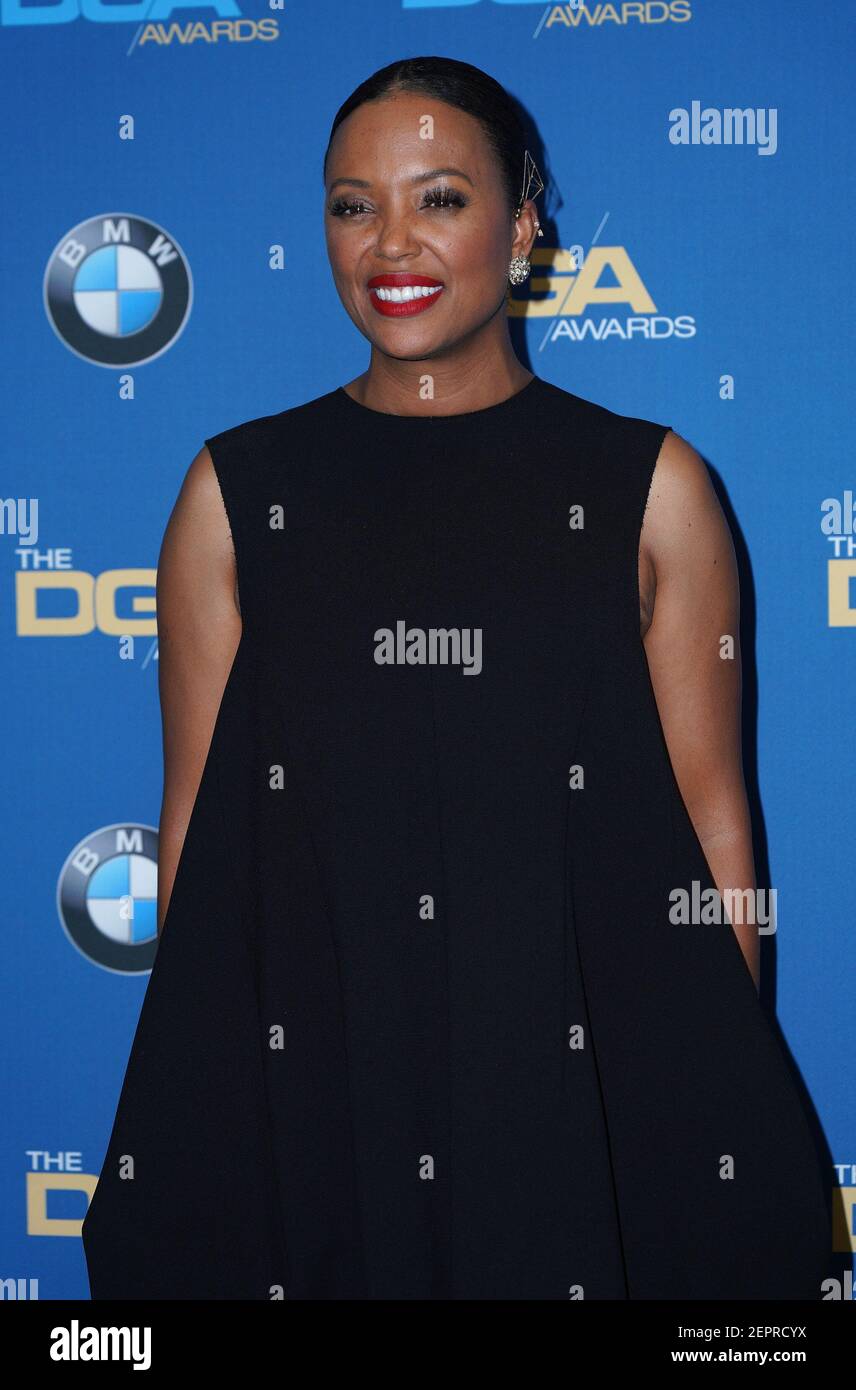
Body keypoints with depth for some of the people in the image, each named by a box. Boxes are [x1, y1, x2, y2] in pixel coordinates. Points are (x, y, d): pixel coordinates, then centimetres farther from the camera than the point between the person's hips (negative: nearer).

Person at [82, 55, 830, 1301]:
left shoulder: (649, 487, 1)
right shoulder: (238, 492, 4)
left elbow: (712, 817, 1)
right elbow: (198, 813, 5)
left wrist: (728, 1092, 0)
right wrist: (191, 1093, 3)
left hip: (583, 1089, 0)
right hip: (303, 1090, 1)